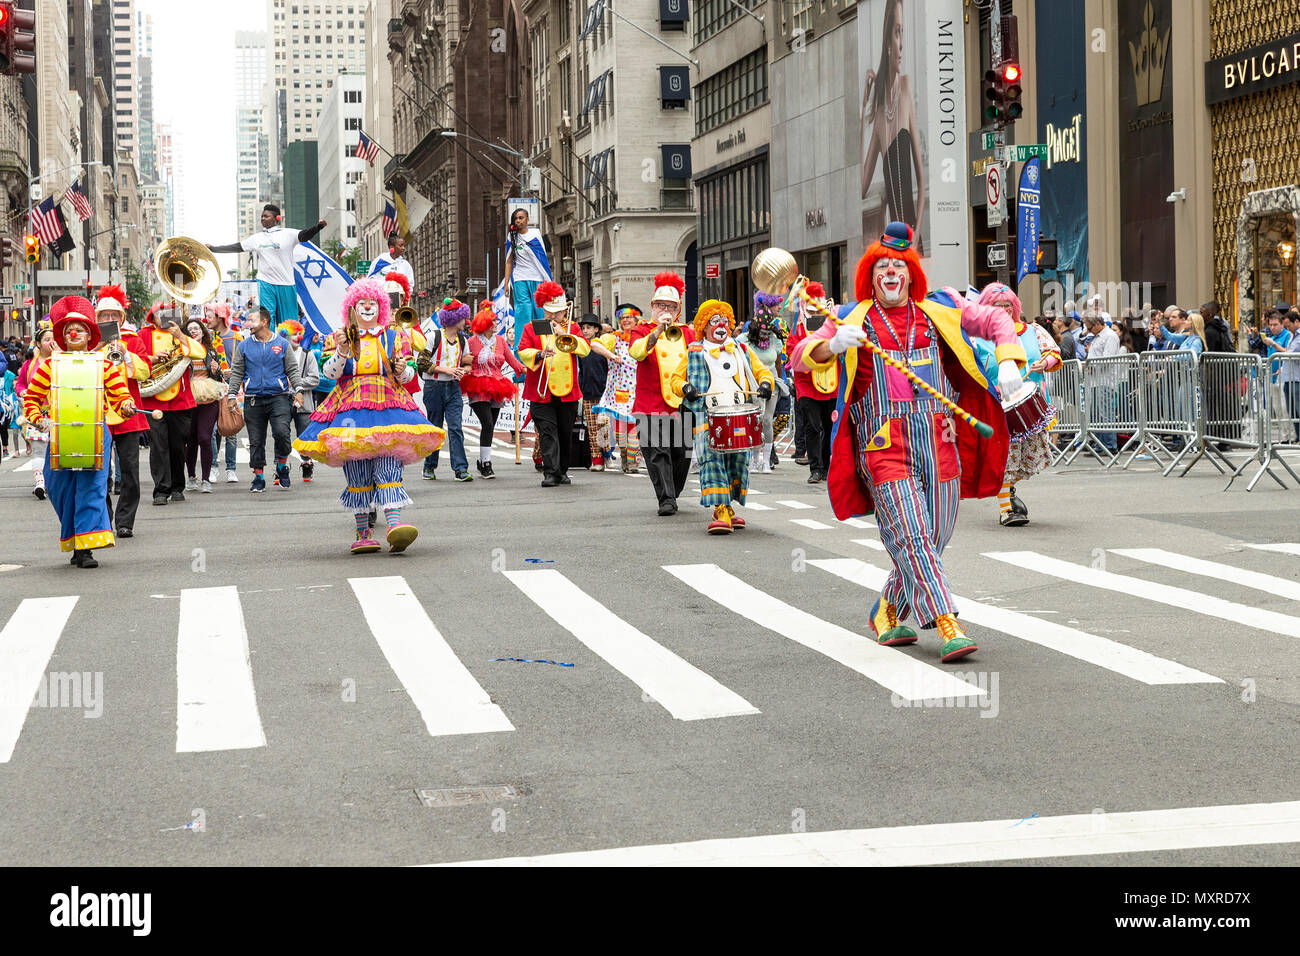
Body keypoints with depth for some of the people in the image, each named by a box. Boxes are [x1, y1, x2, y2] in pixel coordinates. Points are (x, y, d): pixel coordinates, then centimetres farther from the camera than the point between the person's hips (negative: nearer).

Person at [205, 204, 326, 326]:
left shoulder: (288, 234, -2)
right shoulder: (257, 238, 12)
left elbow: (305, 235, -16)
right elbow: (237, 247, 17)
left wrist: (318, 227, -37)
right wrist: (213, 248, 17)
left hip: (285, 285, -3)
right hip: (265, 284, 3)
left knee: (288, 324, 2)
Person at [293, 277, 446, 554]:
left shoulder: (392, 337, 15)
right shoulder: (343, 337, 12)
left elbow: (407, 374, 18)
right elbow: (329, 372, 2)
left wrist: (403, 371, -5)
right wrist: (342, 353, -16)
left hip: (387, 404, 0)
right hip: (351, 407, 0)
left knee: (388, 465, -15)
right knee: (357, 474, -3)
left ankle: (394, 525, -29)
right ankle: (362, 533, 4)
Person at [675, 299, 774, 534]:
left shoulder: (742, 350, 19)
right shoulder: (694, 353, 13)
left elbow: (762, 371, 20)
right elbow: (676, 378, 14)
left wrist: (766, 383, -3)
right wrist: (685, 387, -8)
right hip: (708, 418, -3)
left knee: (738, 461, 3)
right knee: (712, 461, -16)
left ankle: (728, 507, 17)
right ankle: (721, 513, -22)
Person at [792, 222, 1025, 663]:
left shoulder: (938, 310, 15)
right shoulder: (853, 319, 9)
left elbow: (996, 320, 19)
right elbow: (802, 357, 1)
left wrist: (1009, 361, 1)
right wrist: (834, 345, -21)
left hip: (939, 441, 3)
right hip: (883, 443, -3)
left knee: (934, 539, 4)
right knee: (911, 537, -14)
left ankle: (887, 613, 25)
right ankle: (949, 628, -18)